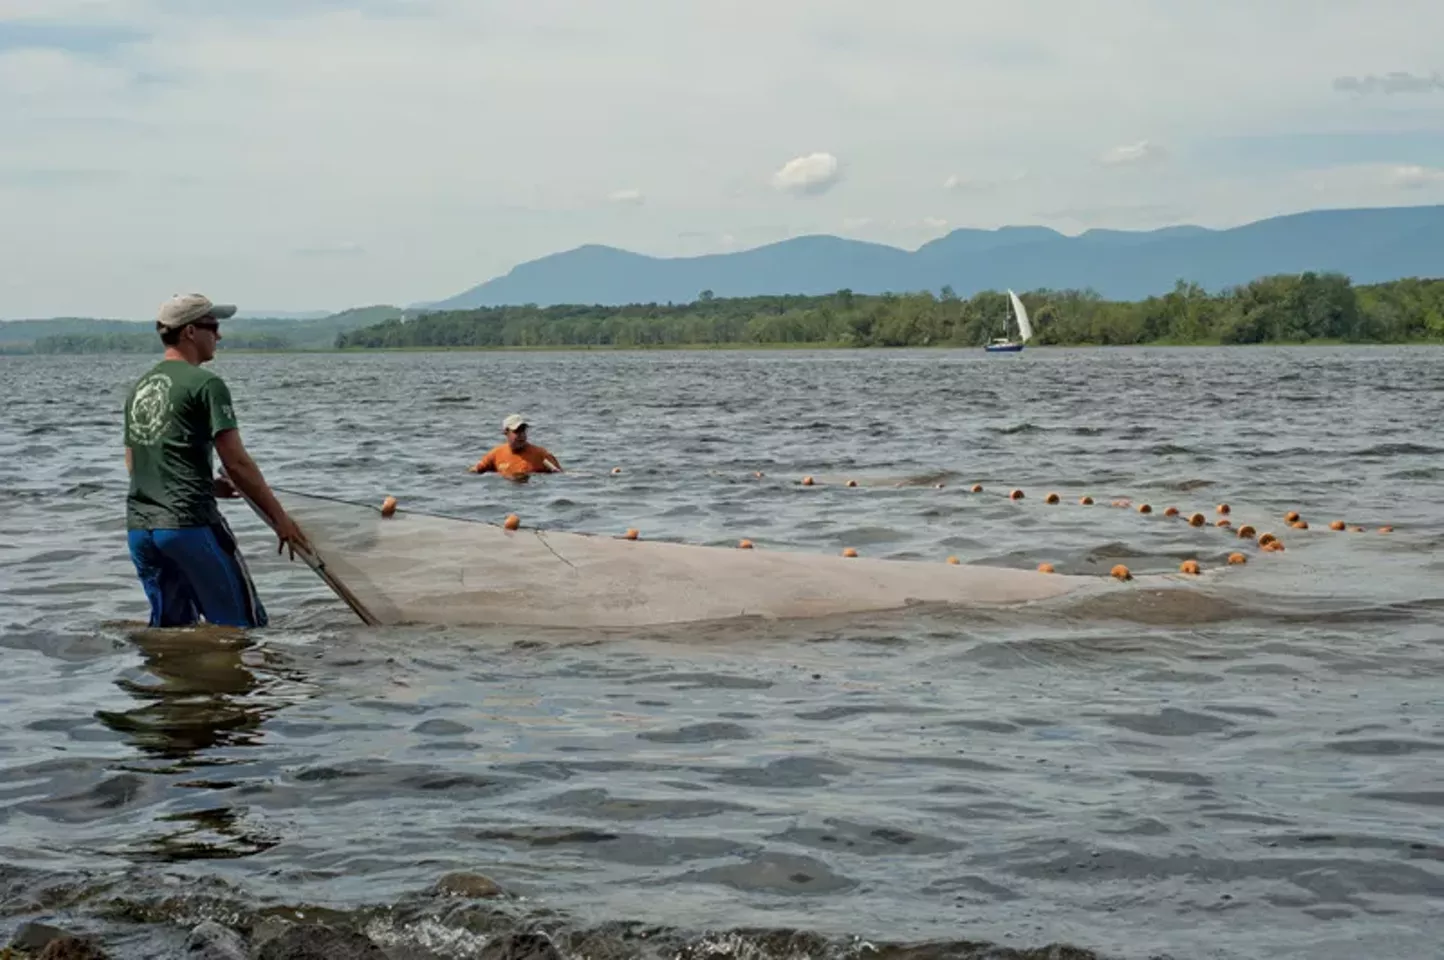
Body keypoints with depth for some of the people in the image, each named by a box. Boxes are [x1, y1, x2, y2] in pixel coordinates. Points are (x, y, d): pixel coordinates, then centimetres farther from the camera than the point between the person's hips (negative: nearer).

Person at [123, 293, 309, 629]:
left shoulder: (138, 388, 16)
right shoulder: (205, 384, -8)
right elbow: (237, 463, -11)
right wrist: (280, 518, -4)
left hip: (139, 526, 8)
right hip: (189, 523, -8)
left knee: (170, 626, 16)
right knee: (243, 624, -1)